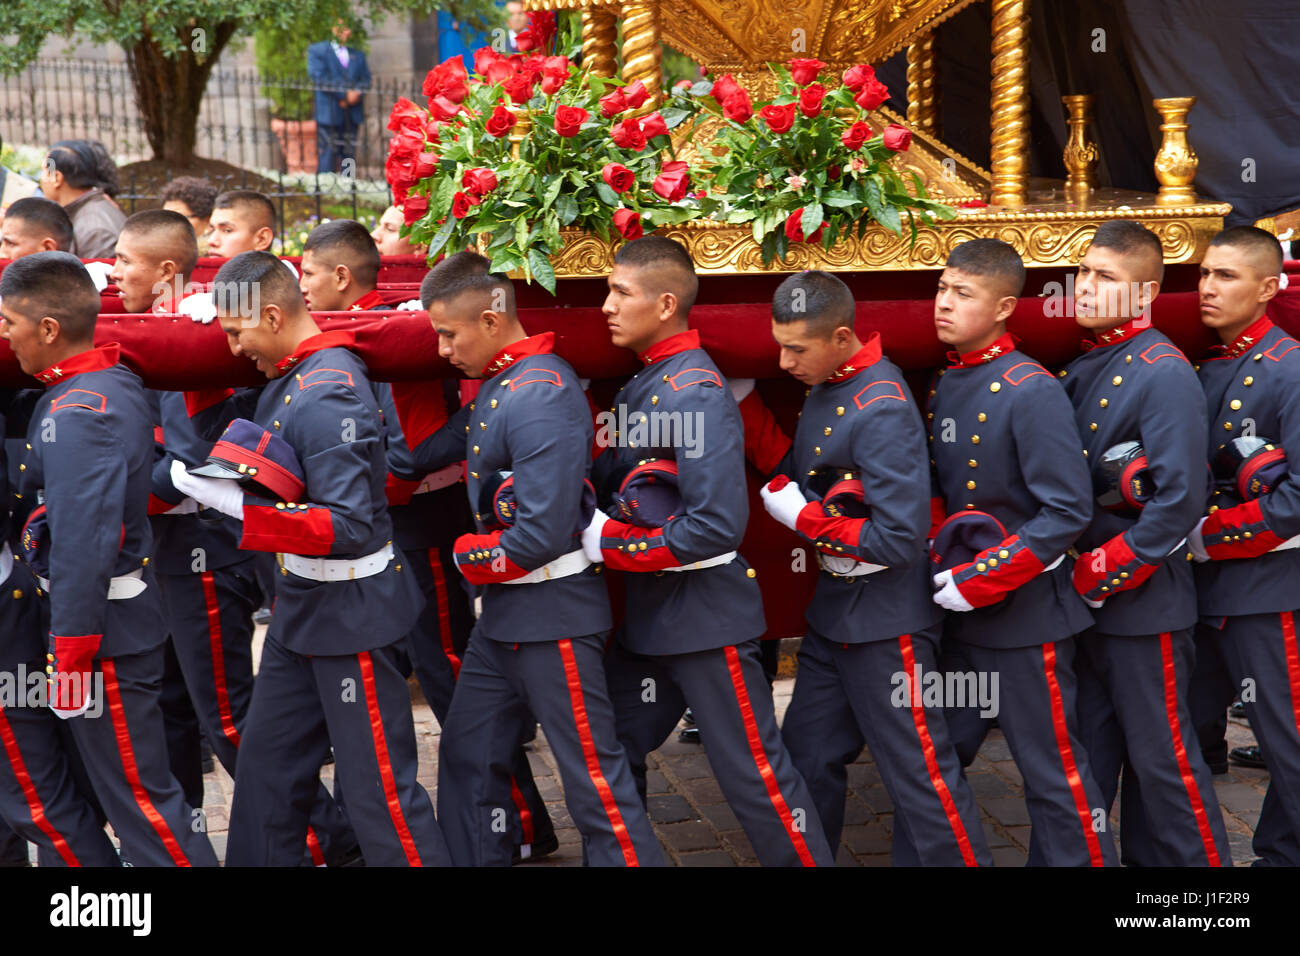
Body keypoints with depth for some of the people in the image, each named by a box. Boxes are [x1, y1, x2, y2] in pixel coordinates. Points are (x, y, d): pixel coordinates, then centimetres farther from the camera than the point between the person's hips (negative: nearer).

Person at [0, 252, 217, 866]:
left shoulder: (75, 414, -22)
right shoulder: (118, 382, 7)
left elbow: (85, 540, -26)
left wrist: (71, 651, -23)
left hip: (104, 628, -9)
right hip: (130, 609, 9)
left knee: (136, 788, 0)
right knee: (133, 780, 19)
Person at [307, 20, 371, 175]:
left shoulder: (358, 55, 21)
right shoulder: (317, 50, 5)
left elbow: (365, 79, 13)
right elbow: (318, 78, -7)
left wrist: (356, 92, -10)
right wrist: (344, 94, -12)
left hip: (352, 114, 4)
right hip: (329, 111, -4)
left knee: (349, 155, 3)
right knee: (327, 155, -8)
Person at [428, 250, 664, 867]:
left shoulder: (540, 395, -21)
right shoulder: (497, 383, 8)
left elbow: (542, 536, -25)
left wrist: (471, 558, -10)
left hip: (552, 615, -10)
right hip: (502, 611, 10)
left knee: (593, 774, -2)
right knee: (468, 755, 17)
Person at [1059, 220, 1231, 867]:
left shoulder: (1164, 373, -15)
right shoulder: (1081, 369, 9)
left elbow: (1178, 500, -22)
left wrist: (1105, 570, -17)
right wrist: (1075, 573, 3)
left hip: (1144, 601, -8)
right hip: (1088, 597, 8)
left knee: (1161, 754, 2)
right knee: (1091, 749, 16)